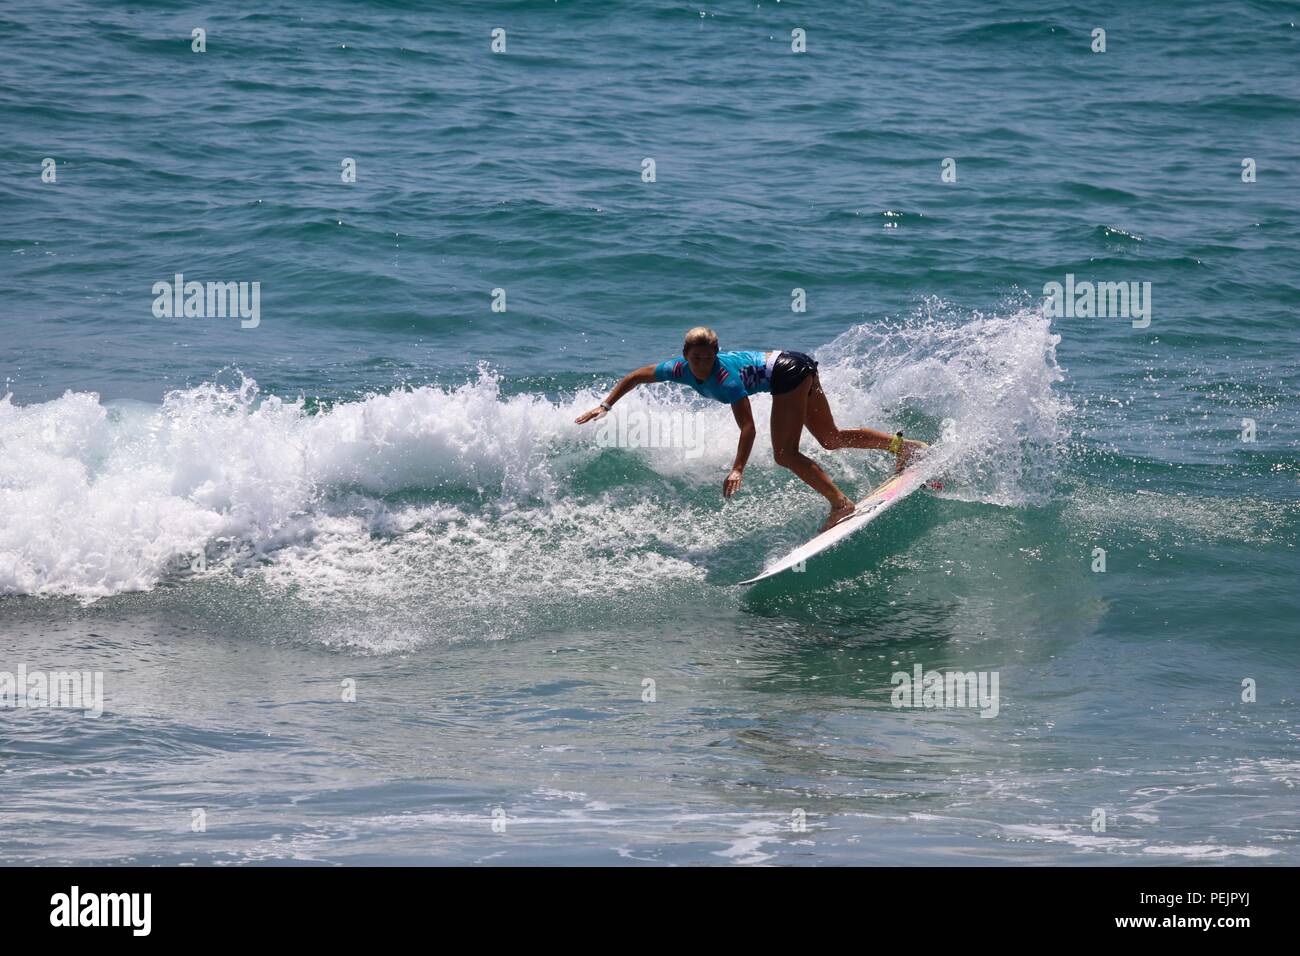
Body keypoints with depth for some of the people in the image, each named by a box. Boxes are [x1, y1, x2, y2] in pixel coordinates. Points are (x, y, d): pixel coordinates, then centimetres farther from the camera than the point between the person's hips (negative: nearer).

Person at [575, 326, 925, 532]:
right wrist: (605, 406, -1)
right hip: (798, 367, 9)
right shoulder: (682, 369, -8)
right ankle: (900, 444, 16)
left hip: (788, 373, -9)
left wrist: (738, 470, -40)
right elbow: (637, 376, 4)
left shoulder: (725, 378, -29)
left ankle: (842, 504, -19)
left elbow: (748, 428, -33)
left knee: (785, 453, -16)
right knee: (832, 438, 16)